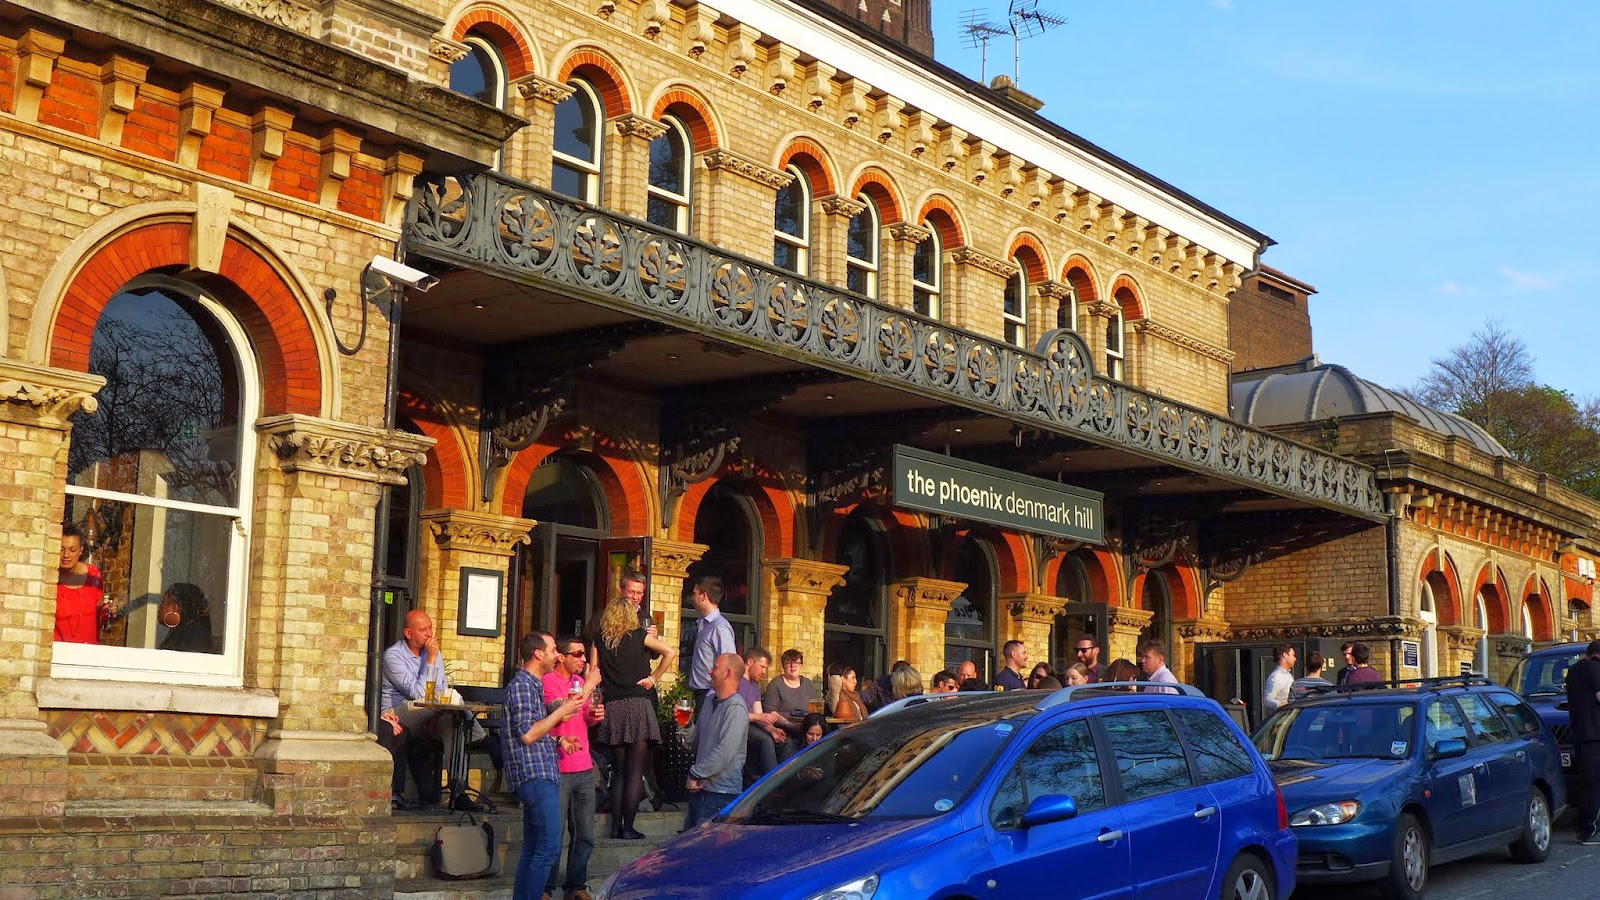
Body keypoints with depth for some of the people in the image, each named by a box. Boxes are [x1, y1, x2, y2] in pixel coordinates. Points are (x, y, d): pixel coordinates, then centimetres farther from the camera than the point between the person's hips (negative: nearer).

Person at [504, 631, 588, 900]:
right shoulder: (521, 685, -11)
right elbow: (527, 734, -19)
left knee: (533, 849, 12)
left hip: (541, 775, 11)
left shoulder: (534, 685, 20)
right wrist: (562, 711, -14)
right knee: (550, 847, -13)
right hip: (536, 775, -11)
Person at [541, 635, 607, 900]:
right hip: (558, 769, -7)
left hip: (584, 769, 7)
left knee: (585, 836, 9)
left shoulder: (581, 682, 16)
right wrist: (589, 685, -15)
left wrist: (594, 716, 5)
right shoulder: (548, 681, -8)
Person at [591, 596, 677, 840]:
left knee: (618, 771, 12)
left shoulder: (599, 641, 8)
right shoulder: (640, 636, 1)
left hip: (611, 709, 3)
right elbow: (671, 652, -9)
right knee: (635, 771, -2)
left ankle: (616, 826, 11)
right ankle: (628, 828, -5)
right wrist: (653, 678, -2)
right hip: (637, 705, -3)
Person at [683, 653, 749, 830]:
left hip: (721, 792, -8)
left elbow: (724, 753, -22)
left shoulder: (736, 708, -15)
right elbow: (696, 740, 21)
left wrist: (695, 773, -13)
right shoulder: (710, 700, 14)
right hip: (698, 788, 8)